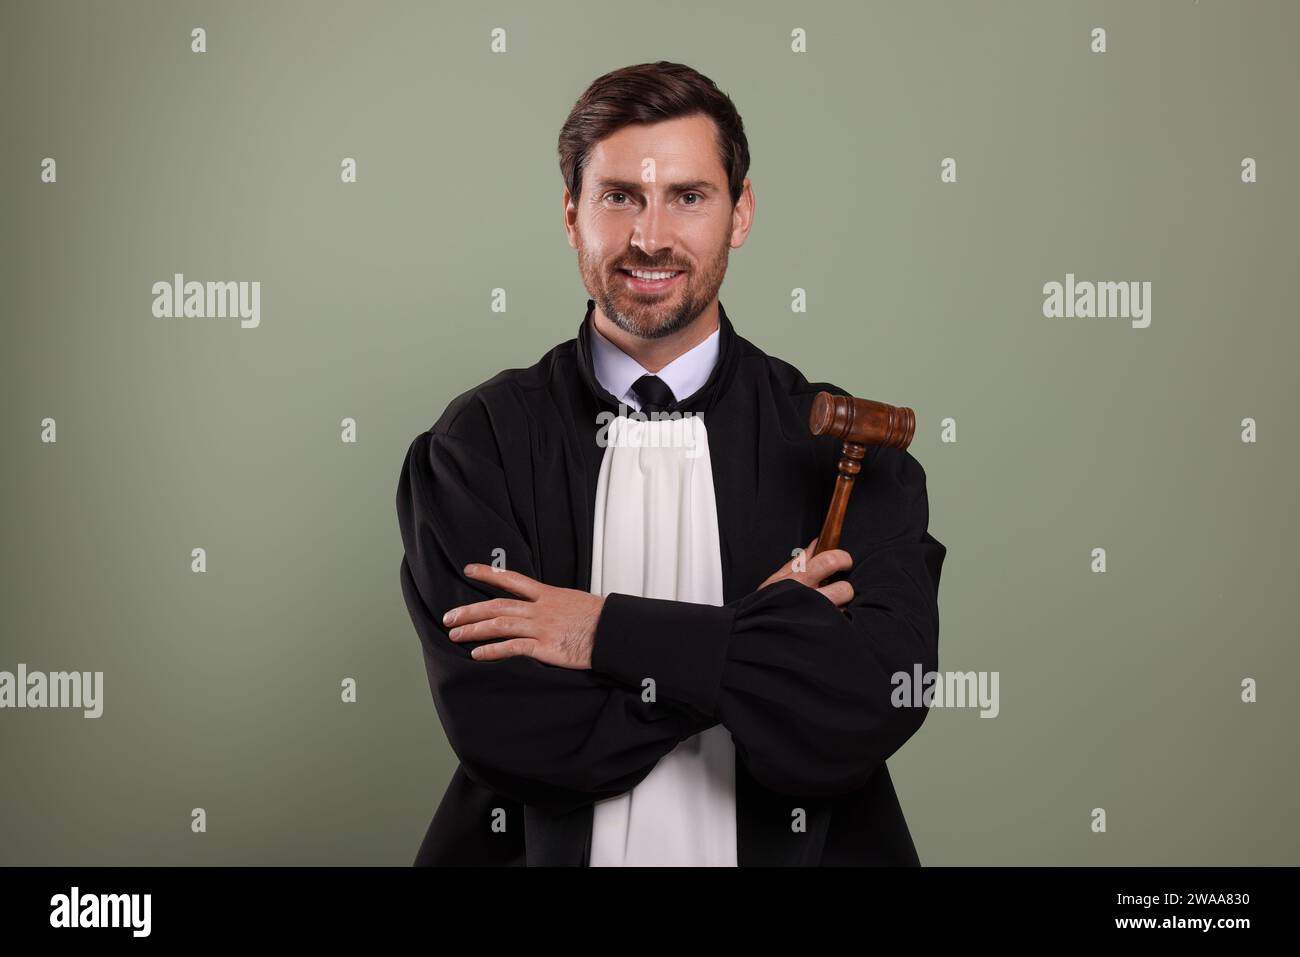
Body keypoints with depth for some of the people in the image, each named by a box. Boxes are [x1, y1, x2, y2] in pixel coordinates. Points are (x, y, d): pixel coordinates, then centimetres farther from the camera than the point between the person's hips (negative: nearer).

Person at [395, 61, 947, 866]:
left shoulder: (845, 444, -8)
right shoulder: (478, 443, -9)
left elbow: (871, 709, -20)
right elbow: (500, 728, -19)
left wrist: (608, 633, -20)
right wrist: (766, 628, -18)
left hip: (787, 845, 1)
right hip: (548, 847, 0)